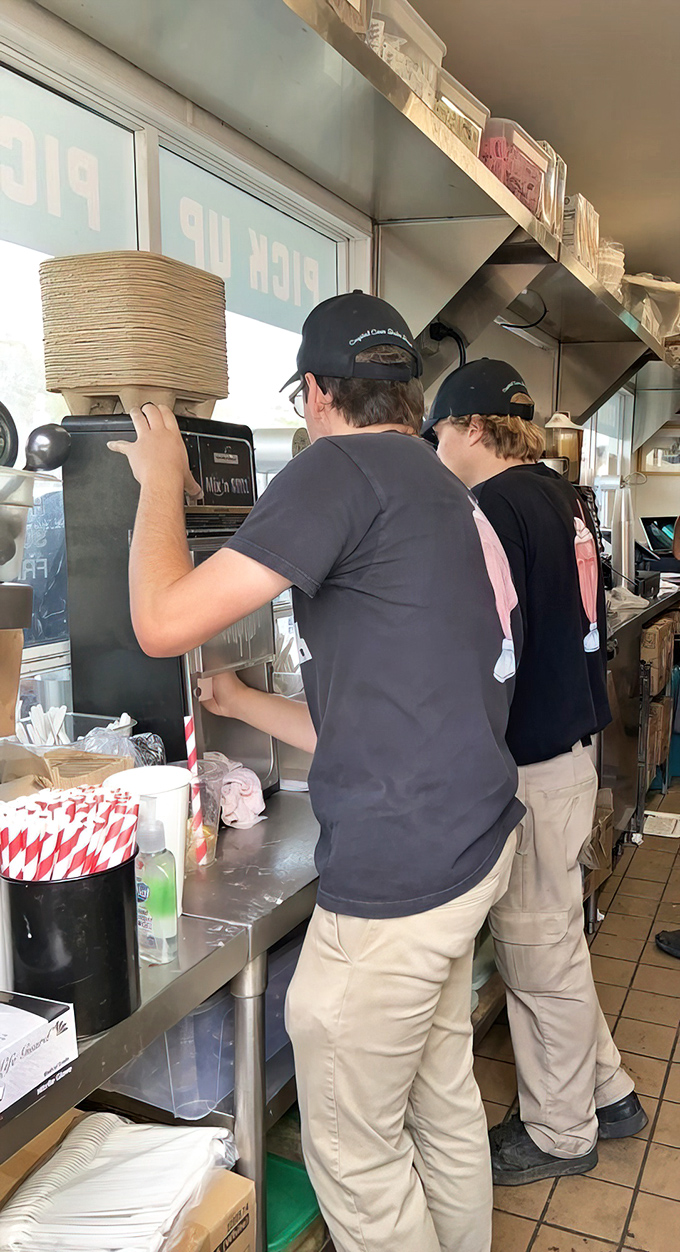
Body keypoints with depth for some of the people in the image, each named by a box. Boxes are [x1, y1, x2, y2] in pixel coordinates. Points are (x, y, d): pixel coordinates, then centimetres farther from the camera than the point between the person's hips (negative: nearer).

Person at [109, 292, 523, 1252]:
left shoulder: (345, 467, -14)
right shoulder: (450, 499, 14)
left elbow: (165, 622, -18)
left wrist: (161, 480, -2)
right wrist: (239, 702, 27)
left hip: (396, 876, -9)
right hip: (473, 845, 9)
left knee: (354, 1150, 11)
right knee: (444, 1102, 24)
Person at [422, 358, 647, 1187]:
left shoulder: (496, 508, -19)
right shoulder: (560, 498, 10)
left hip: (529, 764, -9)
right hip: (570, 740, 9)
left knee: (538, 947, 7)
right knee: (549, 937, 21)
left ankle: (559, 1133, 26)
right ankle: (604, 1092, 37)